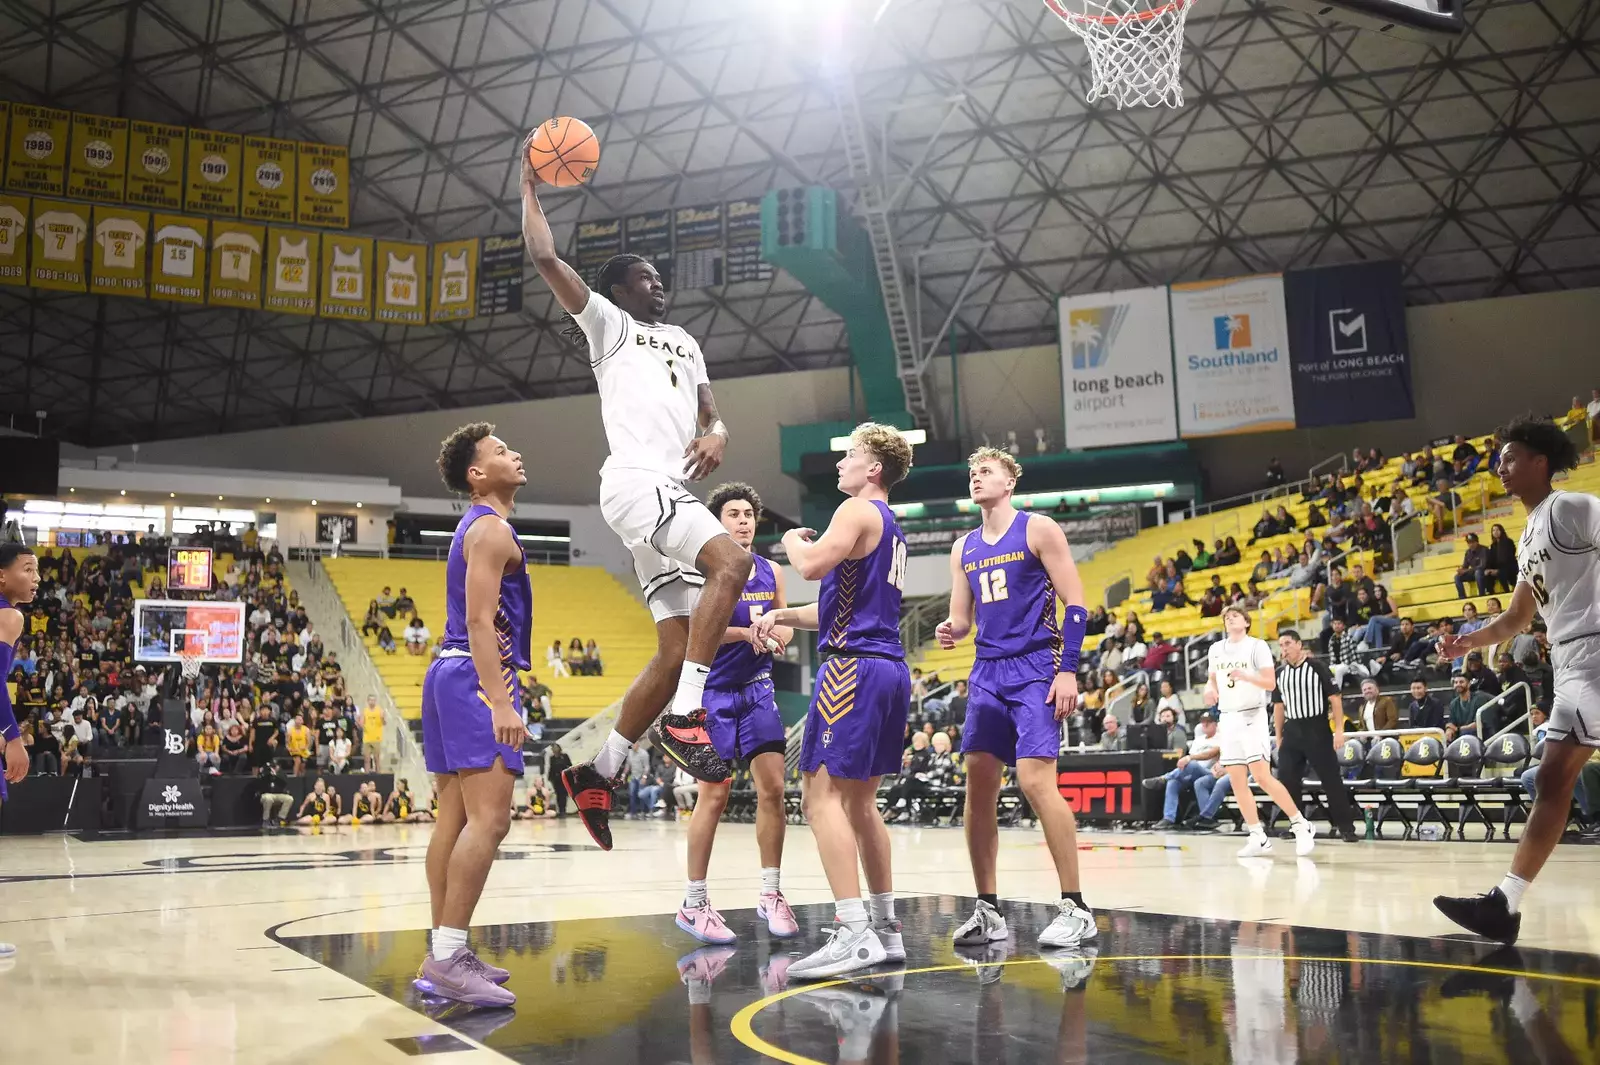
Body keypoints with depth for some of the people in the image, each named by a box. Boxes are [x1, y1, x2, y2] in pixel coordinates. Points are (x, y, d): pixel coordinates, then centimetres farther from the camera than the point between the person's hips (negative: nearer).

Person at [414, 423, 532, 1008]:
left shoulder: (477, 527, 21)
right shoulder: (492, 530, -10)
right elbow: (480, 621, -20)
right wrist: (500, 702, -27)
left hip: (450, 674, 11)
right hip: (476, 678, -11)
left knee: (454, 819, 10)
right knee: (489, 818, -15)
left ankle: (444, 954, 14)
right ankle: (448, 957, -17)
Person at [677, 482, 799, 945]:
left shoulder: (771, 572, 8)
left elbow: (785, 624, 17)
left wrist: (776, 635, -6)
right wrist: (747, 632, -24)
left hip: (758, 690, 5)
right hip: (715, 693, -5)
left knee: (772, 789, 0)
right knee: (714, 796, -4)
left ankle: (770, 894, 10)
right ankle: (693, 903, 7)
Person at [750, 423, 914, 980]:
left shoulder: (859, 511, -7)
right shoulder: (889, 526, 23)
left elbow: (813, 564, -22)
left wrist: (792, 540, 0)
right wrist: (785, 615, 15)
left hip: (854, 665, -10)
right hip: (890, 668, 10)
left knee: (822, 794, -11)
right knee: (860, 801, 15)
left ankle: (855, 933, -16)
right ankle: (885, 928, 18)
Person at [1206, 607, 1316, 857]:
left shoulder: (1257, 646, -4)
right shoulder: (1215, 649, 12)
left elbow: (1271, 683, -10)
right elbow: (1212, 679, 22)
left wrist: (1246, 676, -26)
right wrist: (1210, 690, -1)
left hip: (1252, 716, -6)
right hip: (1227, 718, 6)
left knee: (1262, 776, -15)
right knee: (1237, 780, 2)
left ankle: (1301, 825, -3)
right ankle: (1258, 837, 8)